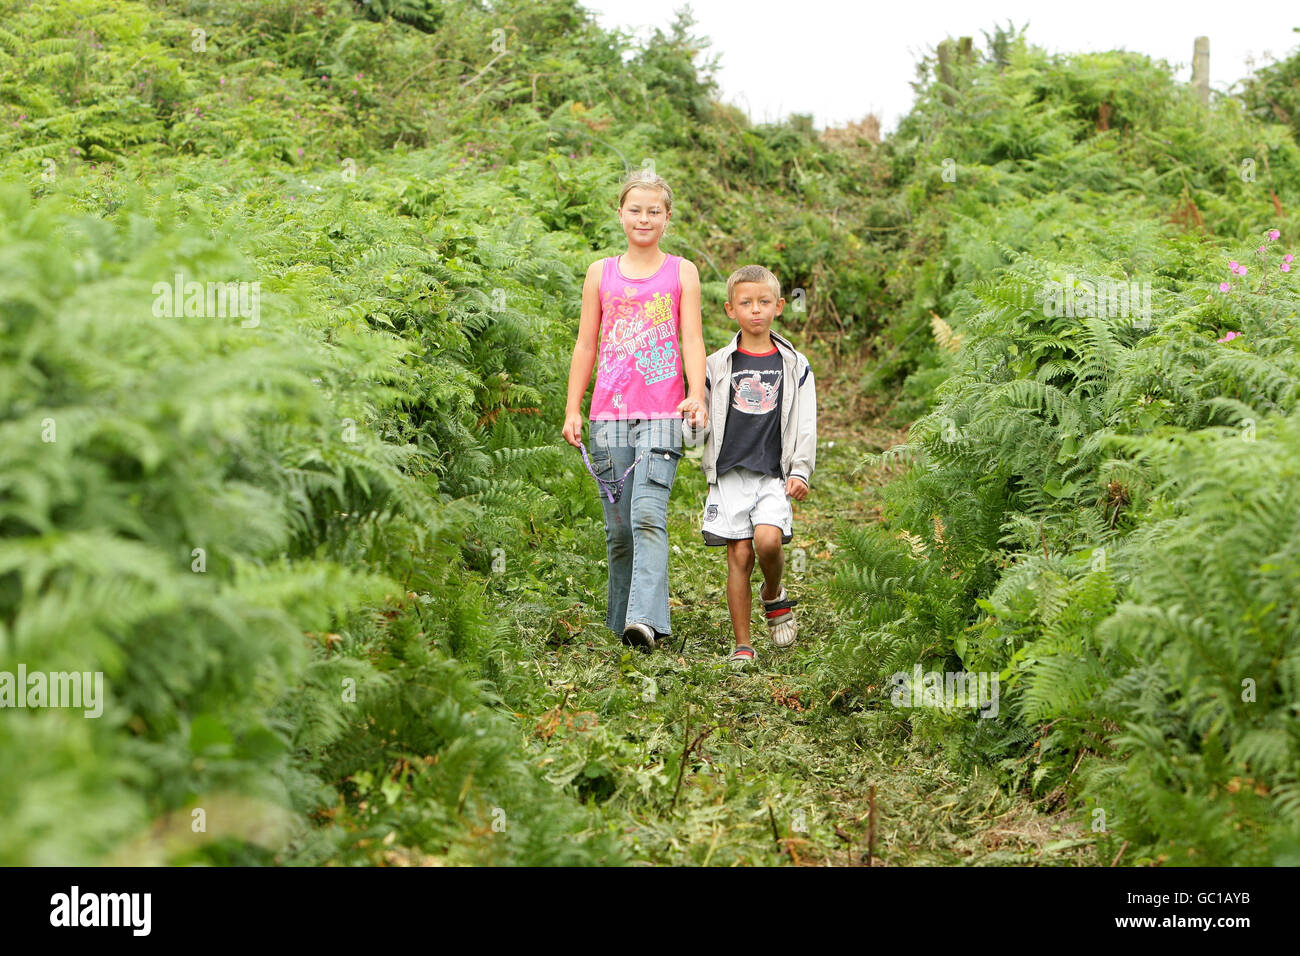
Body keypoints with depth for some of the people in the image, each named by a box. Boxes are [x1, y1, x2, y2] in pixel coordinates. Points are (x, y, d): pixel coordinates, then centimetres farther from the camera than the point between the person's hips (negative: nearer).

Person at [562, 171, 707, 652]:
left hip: (662, 414, -2)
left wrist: (696, 395, -15)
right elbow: (585, 346, 15)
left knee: (648, 515, -19)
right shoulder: (601, 273, 14)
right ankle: (621, 623, 12)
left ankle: (646, 618, -27)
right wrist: (572, 410, 9)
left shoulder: (681, 272, 9)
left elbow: (692, 341, 2)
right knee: (617, 526, 3)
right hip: (609, 414, 3)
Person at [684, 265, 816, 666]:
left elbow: (805, 426, 8)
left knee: (768, 539, -22)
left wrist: (800, 472, -2)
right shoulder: (716, 365, 8)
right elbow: (697, 429, 9)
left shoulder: (795, 365, 9)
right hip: (729, 472, 1)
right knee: (739, 554, -3)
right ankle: (742, 645, 6)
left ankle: (773, 596, 10)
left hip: (774, 474, 0)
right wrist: (694, 423, -14)